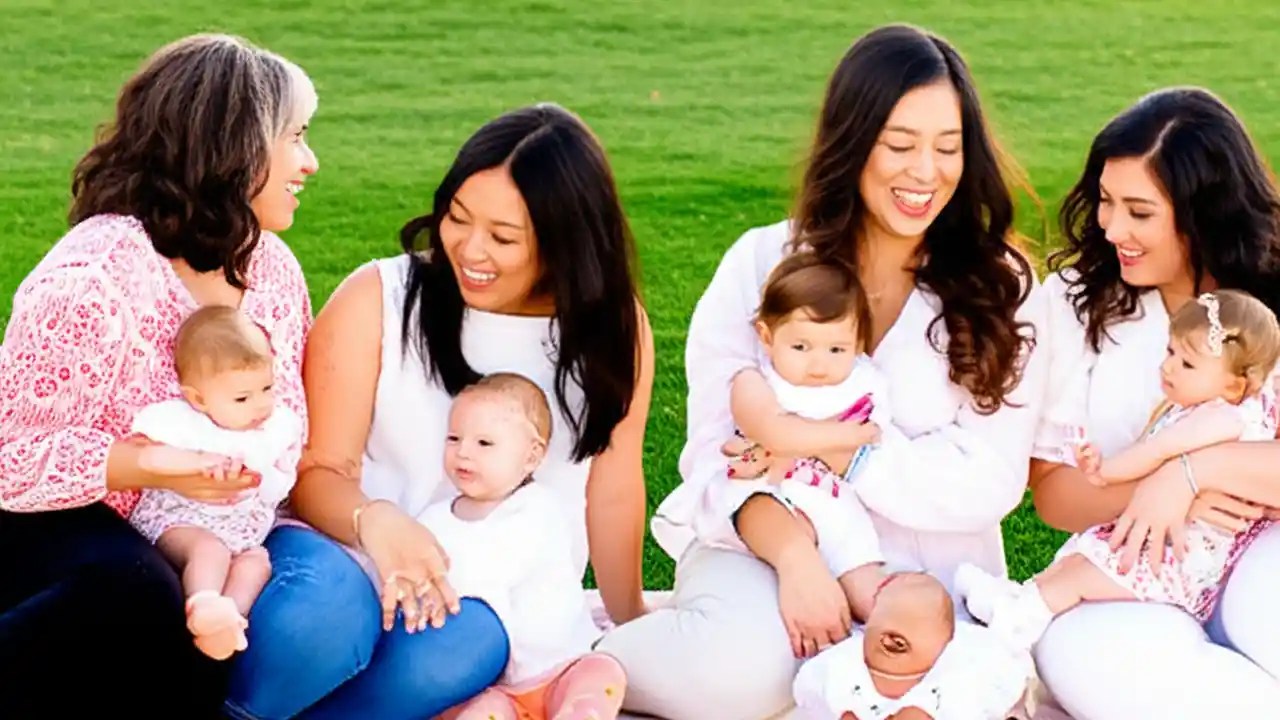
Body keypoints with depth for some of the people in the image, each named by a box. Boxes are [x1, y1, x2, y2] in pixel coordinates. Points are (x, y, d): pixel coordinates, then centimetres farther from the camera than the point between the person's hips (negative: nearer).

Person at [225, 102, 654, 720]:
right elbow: (319, 471, -6)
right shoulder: (377, 300, -5)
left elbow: (612, 489, 11)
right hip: (357, 555, -1)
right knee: (320, 617, -39)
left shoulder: (612, 330, 1)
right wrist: (375, 521, -28)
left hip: (487, 596, 2)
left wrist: (633, 623, 19)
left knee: (450, 654, -37)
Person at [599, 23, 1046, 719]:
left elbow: (988, 483, -9)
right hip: (766, 539, -1)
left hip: (923, 563, 1)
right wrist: (794, 556, -25)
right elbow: (720, 450, -5)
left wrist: (812, 438, -18)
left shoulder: (998, 287, -1)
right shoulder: (760, 263, 0)